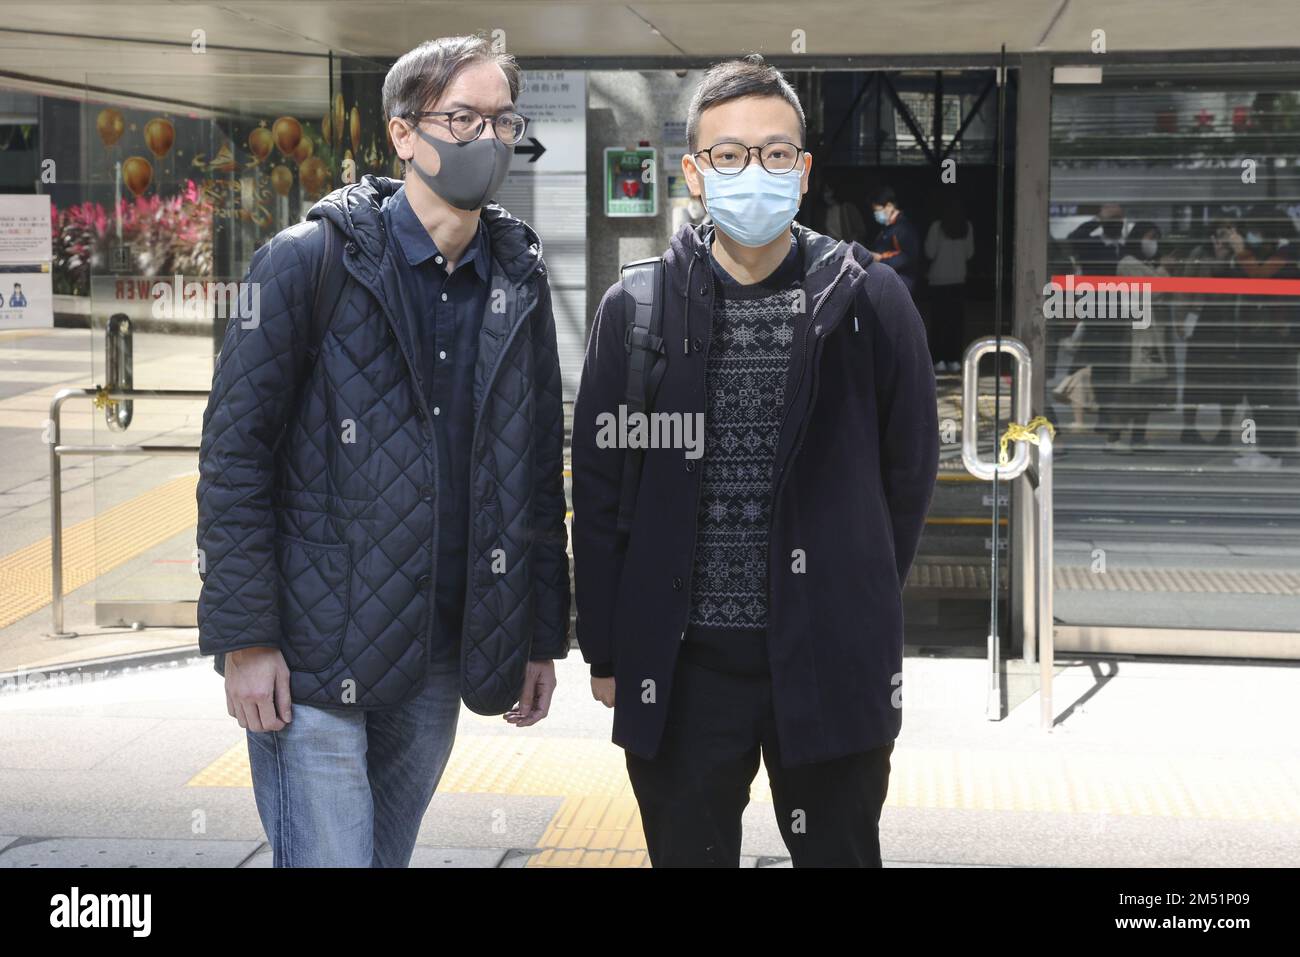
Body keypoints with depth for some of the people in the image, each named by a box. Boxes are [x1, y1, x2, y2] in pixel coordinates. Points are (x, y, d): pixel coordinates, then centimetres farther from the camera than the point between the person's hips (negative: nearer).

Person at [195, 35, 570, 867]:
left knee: (388, 855, 13)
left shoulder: (519, 279, 9)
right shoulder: (311, 260, -6)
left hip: (441, 661, 5)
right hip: (313, 657, -5)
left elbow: (541, 469, 14)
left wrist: (543, 636, 11)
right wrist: (243, 639, -12)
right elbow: (234, 452, -7)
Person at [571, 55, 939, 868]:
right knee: (687, 852, 11)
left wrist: (861, 608, 8)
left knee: (840, 853, 11)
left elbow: (909, 472, 7)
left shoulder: (869, 302, -1)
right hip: (681, 664, 1)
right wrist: (607, 651, 4)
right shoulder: (637, 310, 0)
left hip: (833, 664, 0)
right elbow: (599, 491, 5)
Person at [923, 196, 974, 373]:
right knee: (956, 320, 7)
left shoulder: (937, 227, -13)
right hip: (959, 278, 3)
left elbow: (930, 253, -8)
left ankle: (939, 359, -1)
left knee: (938, 320, 2)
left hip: (938, 279, -3)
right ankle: (954, 359, 6)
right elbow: (969, 253, 6)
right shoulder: (967, 227, -3)